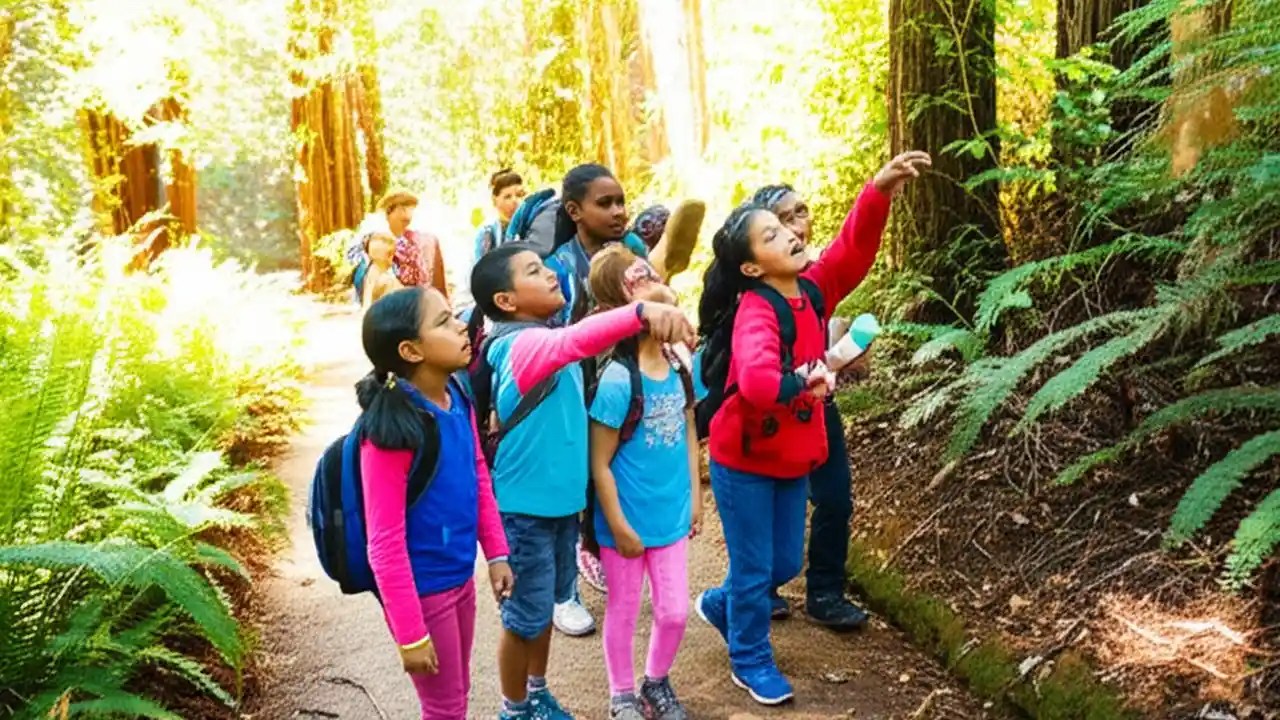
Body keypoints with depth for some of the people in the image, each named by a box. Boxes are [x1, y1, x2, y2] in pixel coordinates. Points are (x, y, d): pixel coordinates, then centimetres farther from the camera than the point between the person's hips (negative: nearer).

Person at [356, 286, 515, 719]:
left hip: (460, 579, 7)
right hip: (422, 591, -7)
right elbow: (385, 543, -23)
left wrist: (497, 553, 11)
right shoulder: (390, 430, -26)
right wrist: (410, 634, -19)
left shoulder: (456, 400, -3)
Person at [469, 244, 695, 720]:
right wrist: (641, 313, -61)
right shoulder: (520, 345, -25)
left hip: (562, 498, 9)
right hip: (526, 506, -8)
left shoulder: (548, 338, 4)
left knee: (547, 601, 23)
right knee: (527, 614, 8)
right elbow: (573, 342, -46)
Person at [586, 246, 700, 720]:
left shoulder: (680, 365, -7)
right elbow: (600, 464, -18)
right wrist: (618, 526, -13)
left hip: (671, 516, 5)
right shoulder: (617, 381, -24)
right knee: (623, 612, 14)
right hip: (628, 521, -5)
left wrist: (694, 497, 8)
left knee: (674, 612, 15)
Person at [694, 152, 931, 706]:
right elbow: (756, 380, -41)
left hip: (792, 457, 7)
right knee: (754, 568, 7)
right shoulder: (756, 312, -25)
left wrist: (879, 190, -23)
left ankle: (720, 605, 45)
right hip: (744, 461, -7)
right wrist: (799, 380, -52)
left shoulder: (811, 289, -3)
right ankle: (750, 661, 29)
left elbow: (852, 250, -11)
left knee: (786, 563, 18)